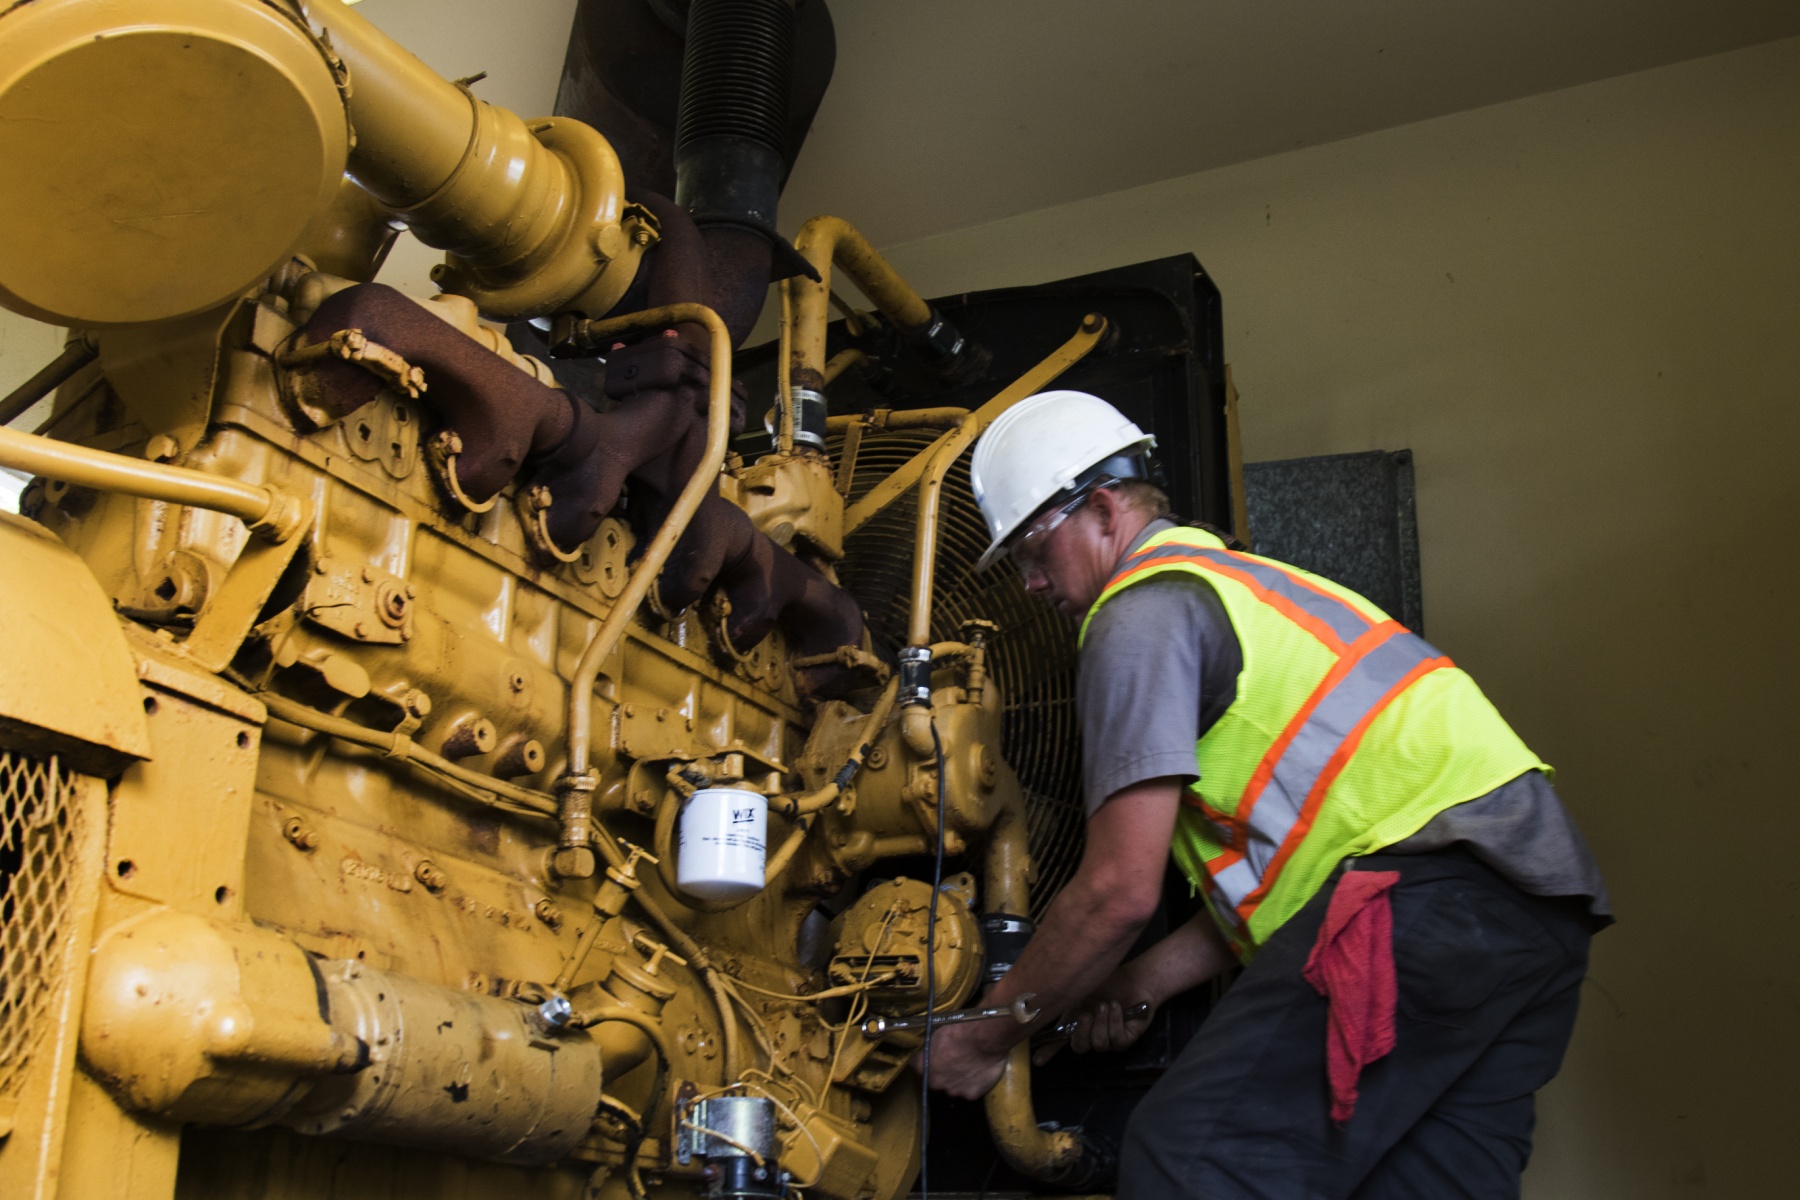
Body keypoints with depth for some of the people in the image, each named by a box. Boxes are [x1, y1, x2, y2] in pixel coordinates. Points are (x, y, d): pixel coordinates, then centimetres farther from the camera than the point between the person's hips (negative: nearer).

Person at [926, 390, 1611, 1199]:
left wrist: (985, 1037, 7)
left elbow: (1121, 891, -6)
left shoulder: (1142, 614, 0)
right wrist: (1147, 980, 26)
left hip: (1430, 886, -11)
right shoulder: (1244, 581, 30)